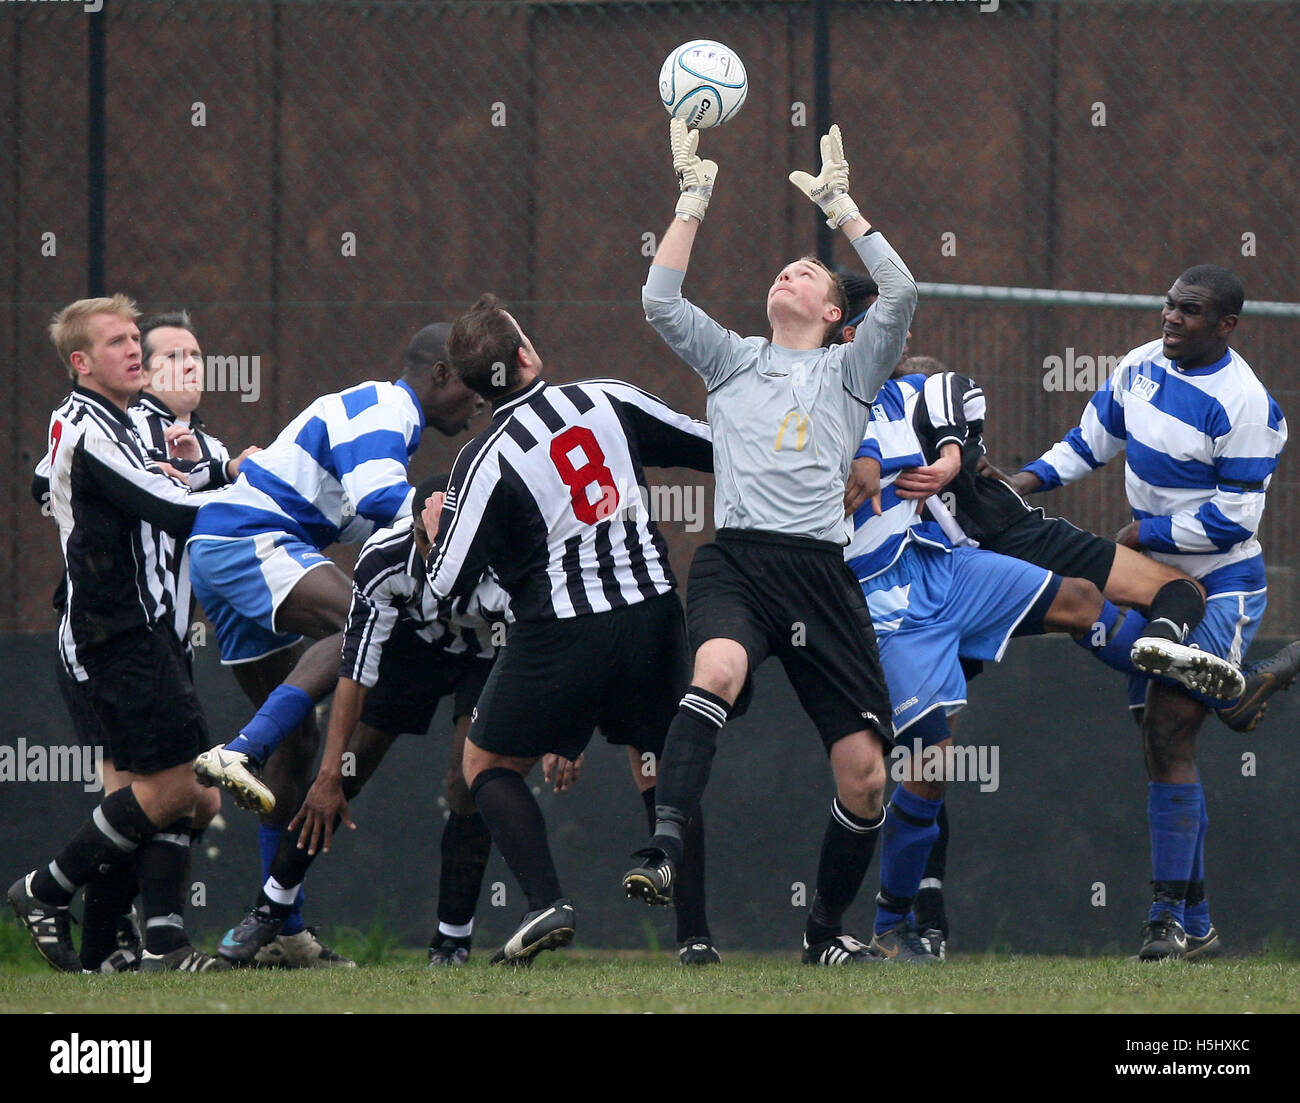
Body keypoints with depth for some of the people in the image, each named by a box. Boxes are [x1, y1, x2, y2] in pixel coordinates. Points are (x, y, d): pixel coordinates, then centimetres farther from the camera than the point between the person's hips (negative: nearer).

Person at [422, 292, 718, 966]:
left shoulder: (484, 462, -9)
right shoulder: (609, 401, 0)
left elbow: (447, 586, -6)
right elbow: (714, 448, 11)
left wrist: (436, 529, 15)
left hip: (562, 632, -4)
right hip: (652, 614, 4)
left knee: (487, 764, 14)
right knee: (659, 767, 19)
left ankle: (547, 903, -6)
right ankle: (695, 933, 10)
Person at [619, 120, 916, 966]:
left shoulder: (851, 371, 20)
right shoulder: (733, 359, 24)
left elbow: (901, 292, 5)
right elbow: (661, 300, 12)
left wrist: (839, 205, 11)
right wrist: (694, 199, 14)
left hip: (821, 571, 1)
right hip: (734, 562, -1)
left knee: (864, 772, -5)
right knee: (717, 669, -37)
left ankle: (828, 930, 14)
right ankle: (664, 851, -47)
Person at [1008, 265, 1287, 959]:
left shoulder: (1242, 404, -20)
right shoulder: (1142, 367, 2)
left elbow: (1235, 518, -20)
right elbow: (1093, 438, 18)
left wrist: (1145, 532, -15)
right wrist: (1030, 480, 5)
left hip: (1222, 586, -8)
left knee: (1170, 732, -17)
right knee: (1161, 742, 8)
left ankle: (1167, 917, -13)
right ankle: (1194, 921, 15)